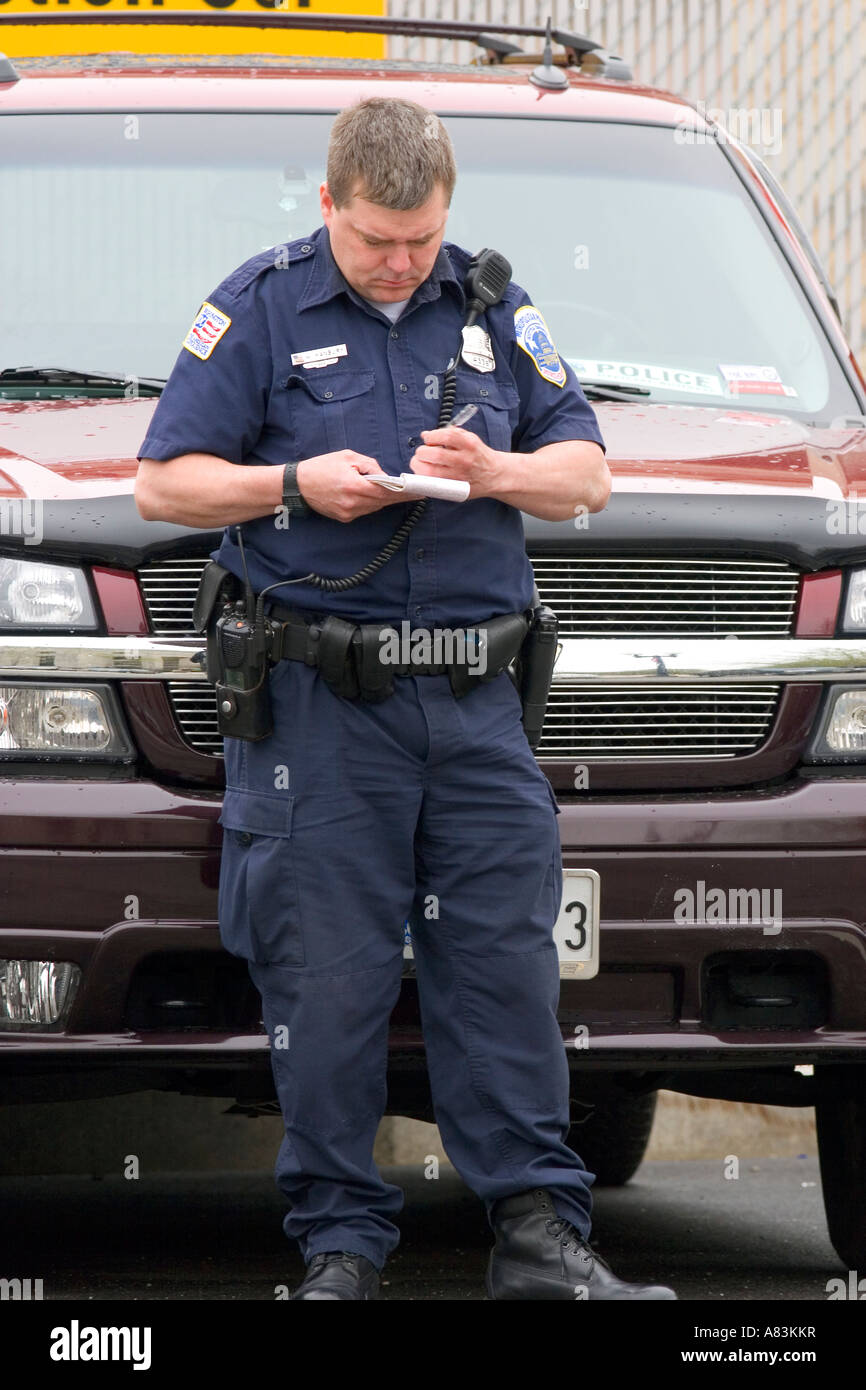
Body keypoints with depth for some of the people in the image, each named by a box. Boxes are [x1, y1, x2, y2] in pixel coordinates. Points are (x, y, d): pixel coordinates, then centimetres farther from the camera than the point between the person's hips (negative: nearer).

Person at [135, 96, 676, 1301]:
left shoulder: (494, 309, 13)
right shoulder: (259, 309, 3)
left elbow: (588, 475, 12)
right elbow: (163, 484, 2)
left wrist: (497, 472, -9)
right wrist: (295, 486, -14)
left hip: (475, 701, 3)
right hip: (319, 695, -3)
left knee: (507, 962, -2)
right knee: (329, 980, -4)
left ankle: (539, 1237, -1)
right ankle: (339, 1245, 3)